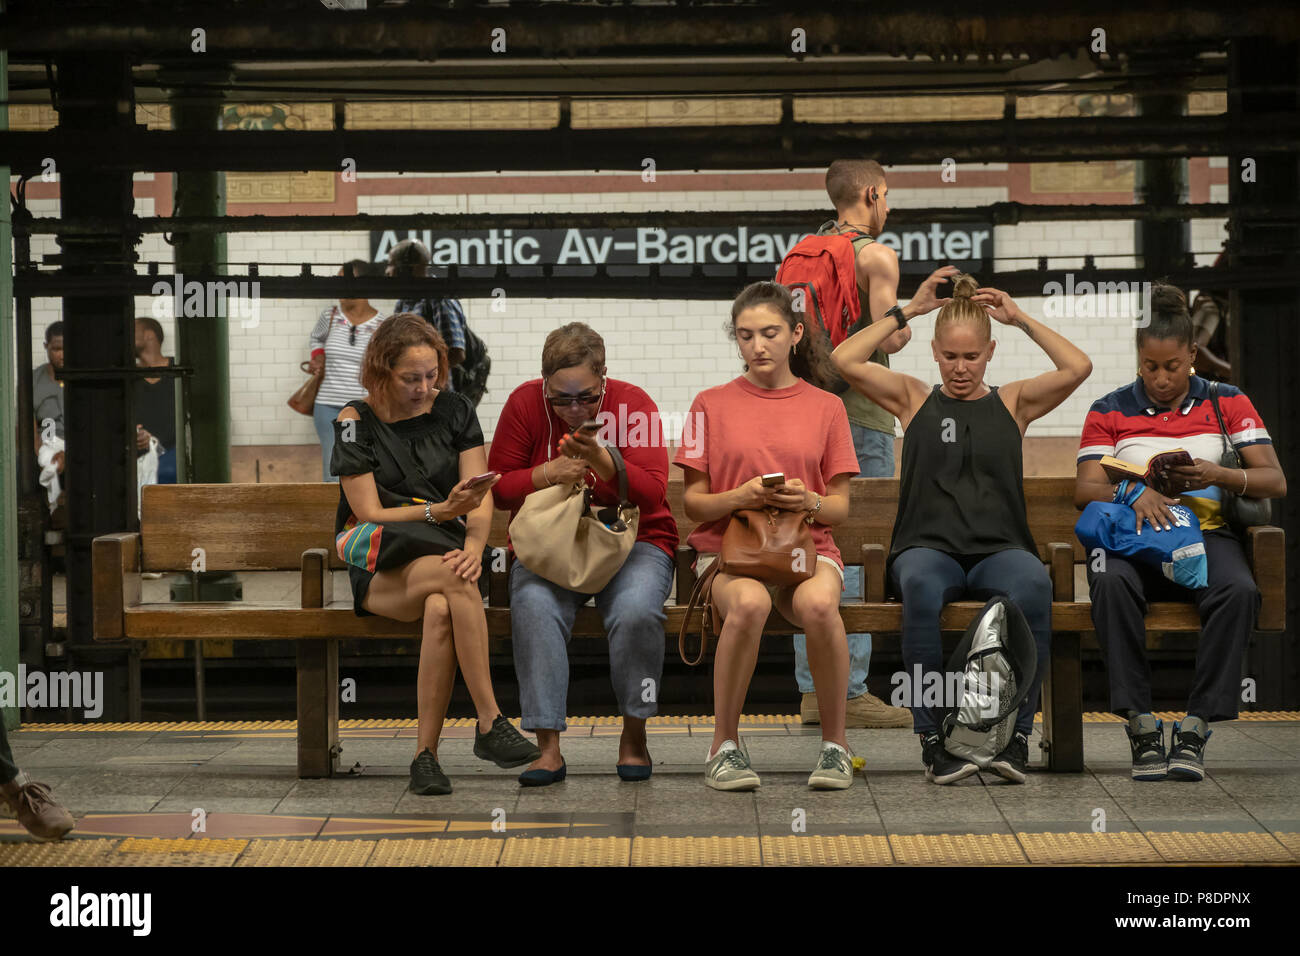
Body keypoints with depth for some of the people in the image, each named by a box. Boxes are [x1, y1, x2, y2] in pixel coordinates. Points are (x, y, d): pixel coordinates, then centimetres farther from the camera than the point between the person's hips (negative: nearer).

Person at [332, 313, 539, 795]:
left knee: (441, 610, -36)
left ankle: (425, 755, -32)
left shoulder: (455, 411, 9)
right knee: (453, 578, -36)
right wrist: (441, 511, -18)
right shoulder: (356, 422, 0)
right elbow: (371, 514, -4)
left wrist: (473, 547, -18)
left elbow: (481, 499, 4)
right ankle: (490, 724, -36)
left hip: (444, 555, 2)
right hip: (378, 569, -2)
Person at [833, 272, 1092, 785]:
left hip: (1000, 548, 1)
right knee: (922, 585, -39)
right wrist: (908, 310, 8)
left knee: (1033, 584, -37)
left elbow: (1078, 368, 3)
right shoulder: (913, 398, 18)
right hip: (928, 546, -1)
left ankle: (1015, 732, -29)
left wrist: (1020, 318, 8)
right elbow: (844, 360, 5)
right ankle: (934, 736, -32)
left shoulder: (1013, 402, 18)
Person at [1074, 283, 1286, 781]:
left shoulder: (1228, 404, 14)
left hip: (1205, 534, 0)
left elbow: (1275, 481, 6)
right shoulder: (1109, 411, 14)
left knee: (1240, 590, -36)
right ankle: (1140, 722, -34)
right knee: (1111, 582, -38)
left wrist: (1220, 475, -14)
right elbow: (1085, 489, 3)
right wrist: (1133, 493, -19)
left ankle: (1196, 725, -31)